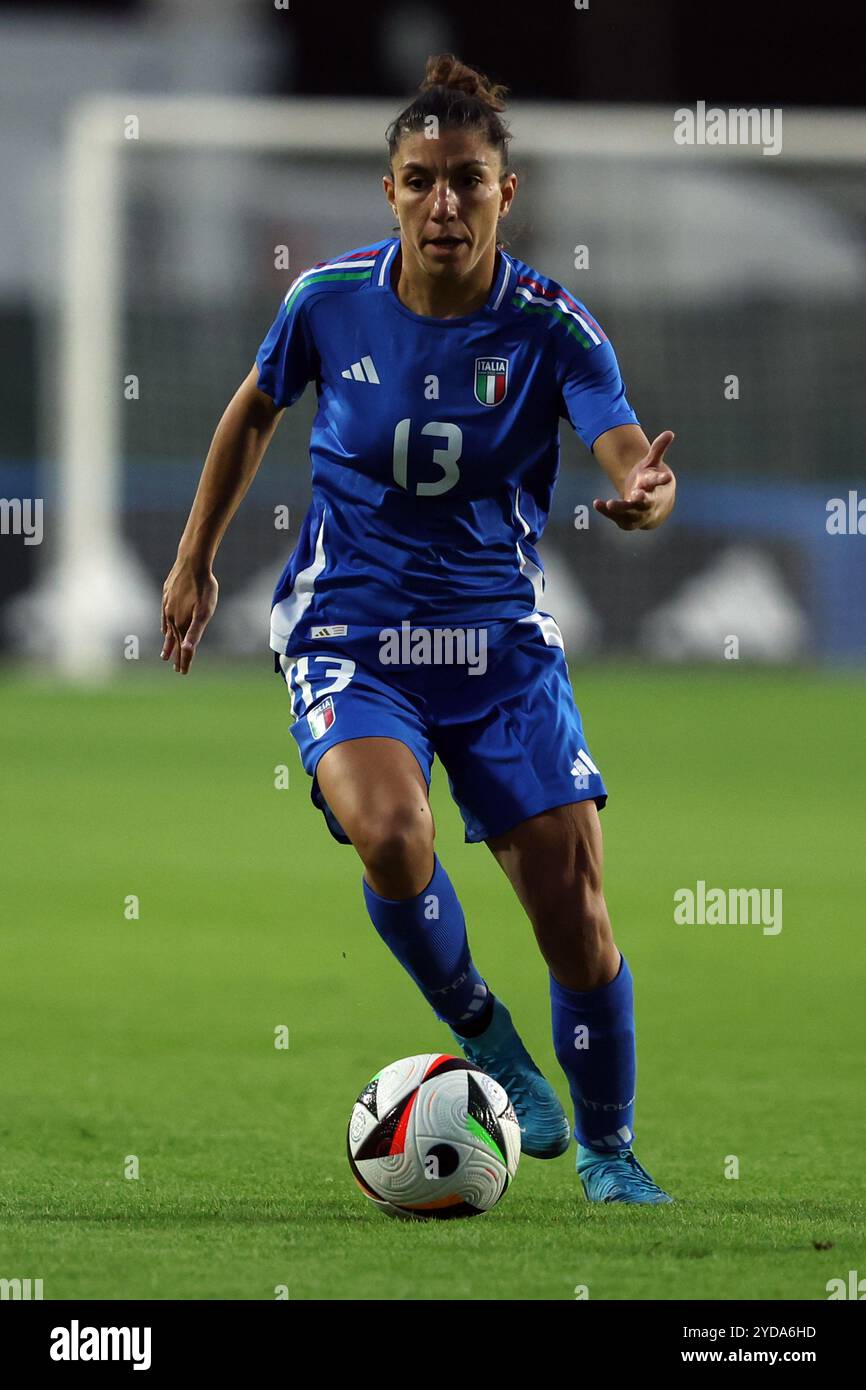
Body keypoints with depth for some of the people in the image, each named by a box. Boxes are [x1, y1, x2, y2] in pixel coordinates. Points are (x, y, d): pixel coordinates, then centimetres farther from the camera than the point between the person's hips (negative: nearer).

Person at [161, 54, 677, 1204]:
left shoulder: (550, 326, -12)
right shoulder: (330, 300, -8)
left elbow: (626, 448, -28)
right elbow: (256, 409, 12)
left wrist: (646, 492, -52)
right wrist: (195, 558, 17)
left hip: (501, 641, 1)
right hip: (349, 633, 0)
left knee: (574, 910, -4)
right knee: (390, 831, -31)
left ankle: (607, 1146, 22)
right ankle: (481, 1033, -3)